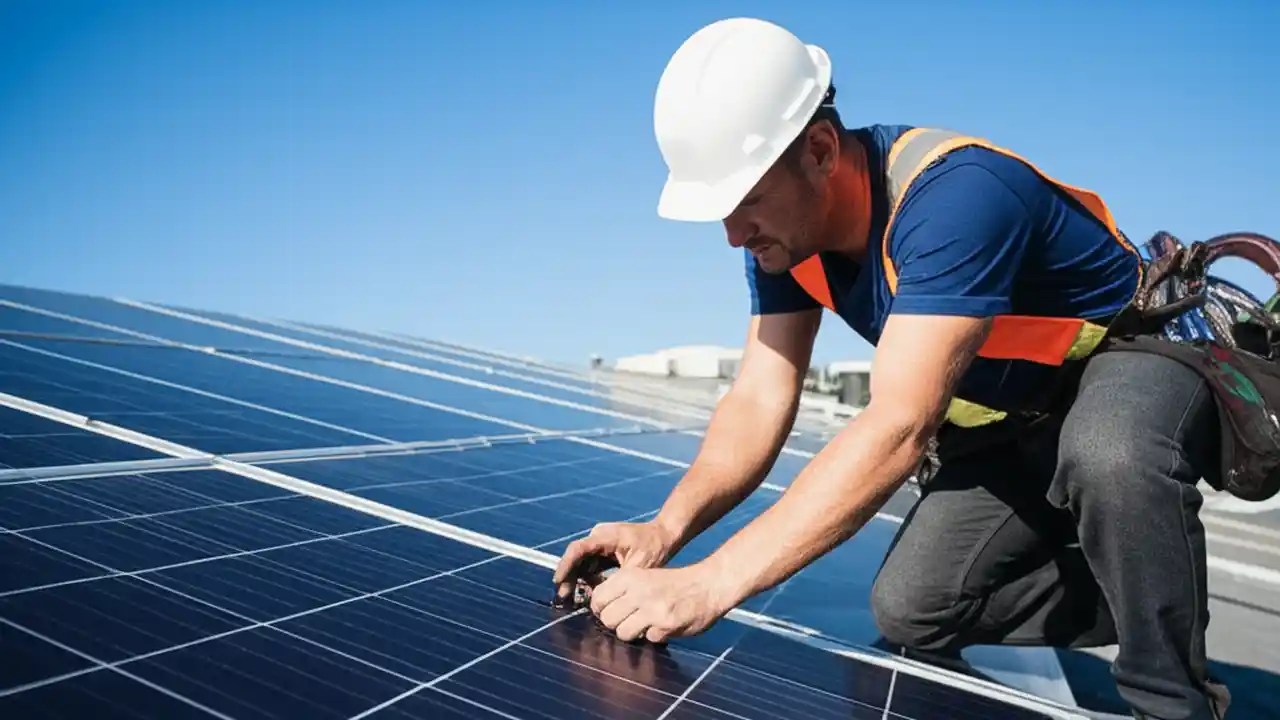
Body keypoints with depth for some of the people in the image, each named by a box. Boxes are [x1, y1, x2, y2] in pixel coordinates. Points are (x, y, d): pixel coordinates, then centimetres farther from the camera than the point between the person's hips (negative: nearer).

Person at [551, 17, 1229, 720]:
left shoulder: (956, 194, -37)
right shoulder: (784, 225, -12)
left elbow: (897, 429, -45)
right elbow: (759, 401, -14)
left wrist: (710, 583, -47)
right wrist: (666, 527, -31)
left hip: (1131, 366, -6)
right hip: (1006, 425, 7)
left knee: (1105, 454, -41)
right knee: (911, 611, -6)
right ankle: (1161, 597, 12)